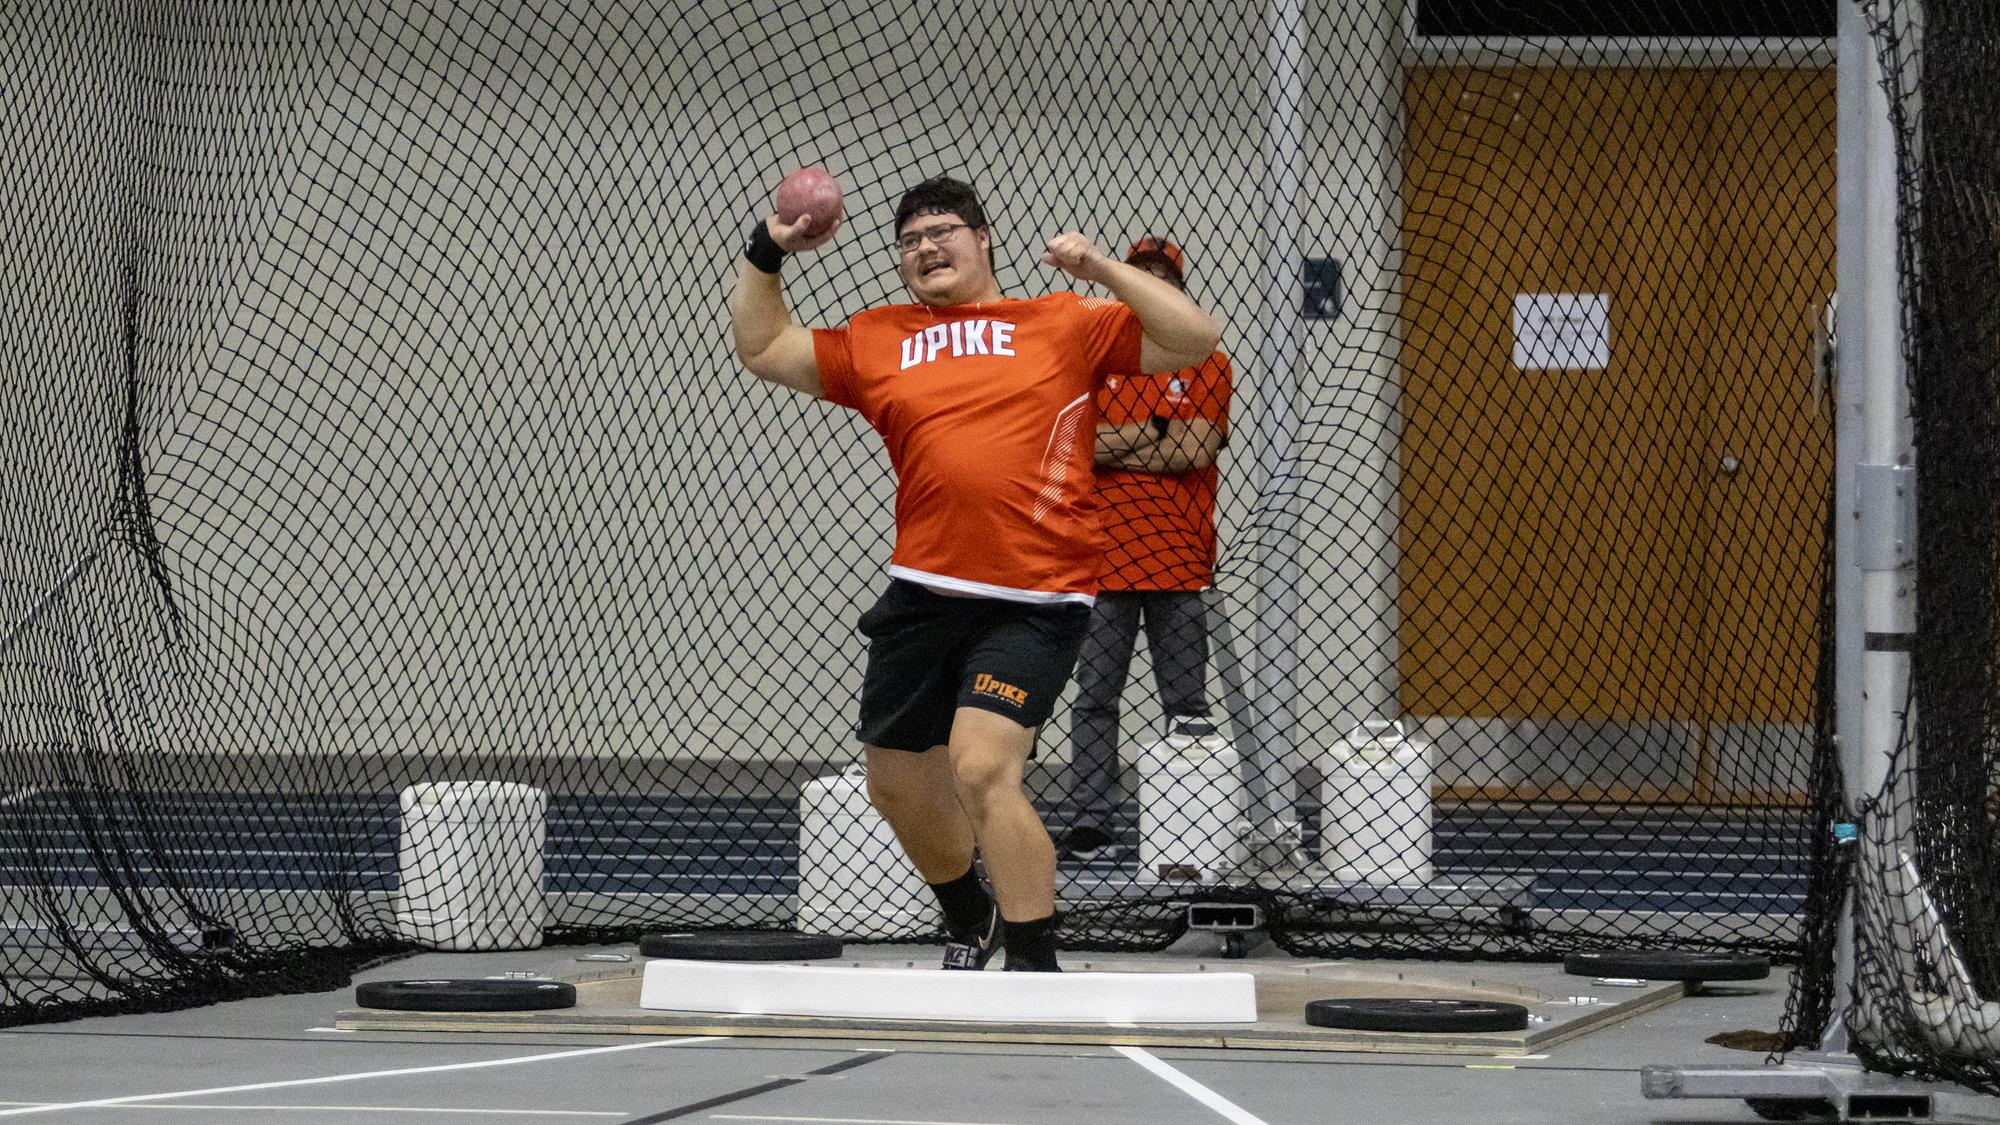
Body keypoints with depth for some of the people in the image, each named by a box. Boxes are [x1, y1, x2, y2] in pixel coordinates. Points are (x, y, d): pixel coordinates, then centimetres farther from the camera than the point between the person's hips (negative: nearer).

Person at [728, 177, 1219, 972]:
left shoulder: (1065, 325, 4)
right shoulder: (875, 341, 14)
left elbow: (1193, 340, 0)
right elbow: (762, 349, 22)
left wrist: (1099, 269, -7)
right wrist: (765, 253, 10)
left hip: (1033, 602, -6)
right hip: (922, 595, 6)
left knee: (982, 768, -22)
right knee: (897, 786, 16)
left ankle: (1036, 967, -12)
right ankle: (969, 921, 44)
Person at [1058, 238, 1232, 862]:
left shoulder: (1207, 365, 7)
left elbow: (1198, 451, -7)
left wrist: (1110, 445, -5)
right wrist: (1154, 433, -9)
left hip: (1181, 559, -1)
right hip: (1103, 558, 1)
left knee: (1187, 703, 1)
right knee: (1094, 697, -1)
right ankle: (1089, 826, 1)